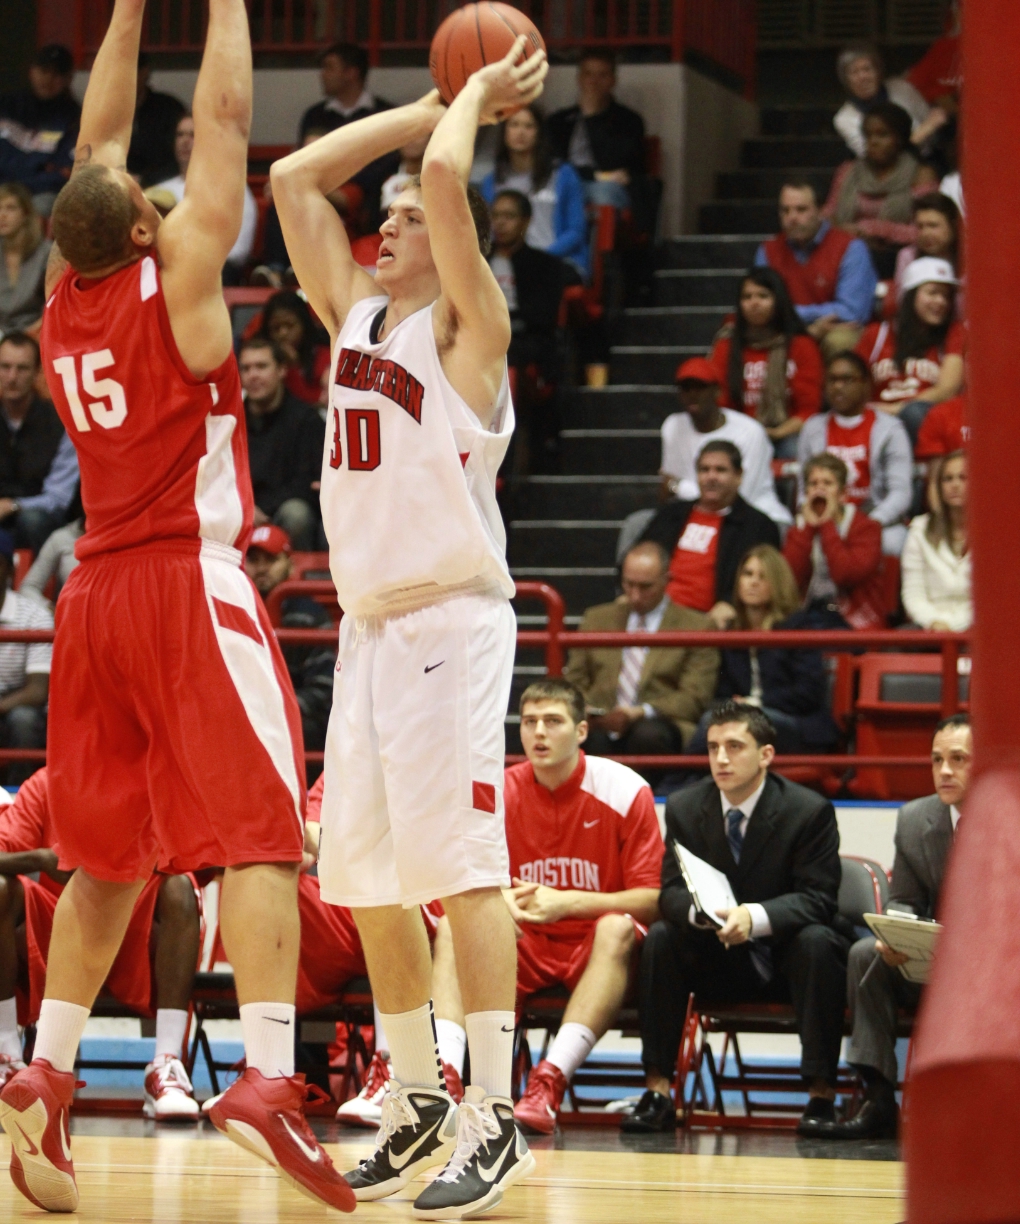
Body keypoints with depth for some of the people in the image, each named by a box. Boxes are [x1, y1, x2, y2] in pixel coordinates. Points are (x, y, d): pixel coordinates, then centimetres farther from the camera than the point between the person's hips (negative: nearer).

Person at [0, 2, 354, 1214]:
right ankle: (265, 1079, -26)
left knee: (107, 857, 15)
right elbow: (224, 122, -5)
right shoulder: (174, 286, -8)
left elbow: (98, 139, 18)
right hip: (189, 582, -7)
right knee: (259, 835, -11)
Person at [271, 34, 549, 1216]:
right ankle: (418, 1096, 19)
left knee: (459, 861, -12)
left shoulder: (467, 324, -4)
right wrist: (436, 101, 15)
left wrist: (473, 104, 0)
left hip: (451, 620, -8)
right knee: (363, 874, 8)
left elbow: (447, 179, -19)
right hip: (367, 622, 8)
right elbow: (295, 175, 16)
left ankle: (494, 1115, -12)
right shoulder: (353, 311, 16)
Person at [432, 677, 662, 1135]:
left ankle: (550, 1081, -49)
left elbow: (651, 900, -10)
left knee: (617, 927, -35)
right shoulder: (499, 792, 1)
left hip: (593, 950, -3)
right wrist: (498, 900, -21)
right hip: (524, 947, 3)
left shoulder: (626, 791, -7)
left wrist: (567, 901, -21)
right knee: (454, 925, -22)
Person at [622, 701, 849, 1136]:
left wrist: (755, 917, -36)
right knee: (660, 938, -24)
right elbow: (671, 891, -6)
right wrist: (701, 913, -32)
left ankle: (821, 1095, -30)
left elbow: (817, 898, -17)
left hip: (783, 952, -3)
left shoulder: (810, 811, -11)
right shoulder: (685, 807, -1)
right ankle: (657, 1092, -23)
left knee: (817, 942, -34)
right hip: (716, 959, 3)